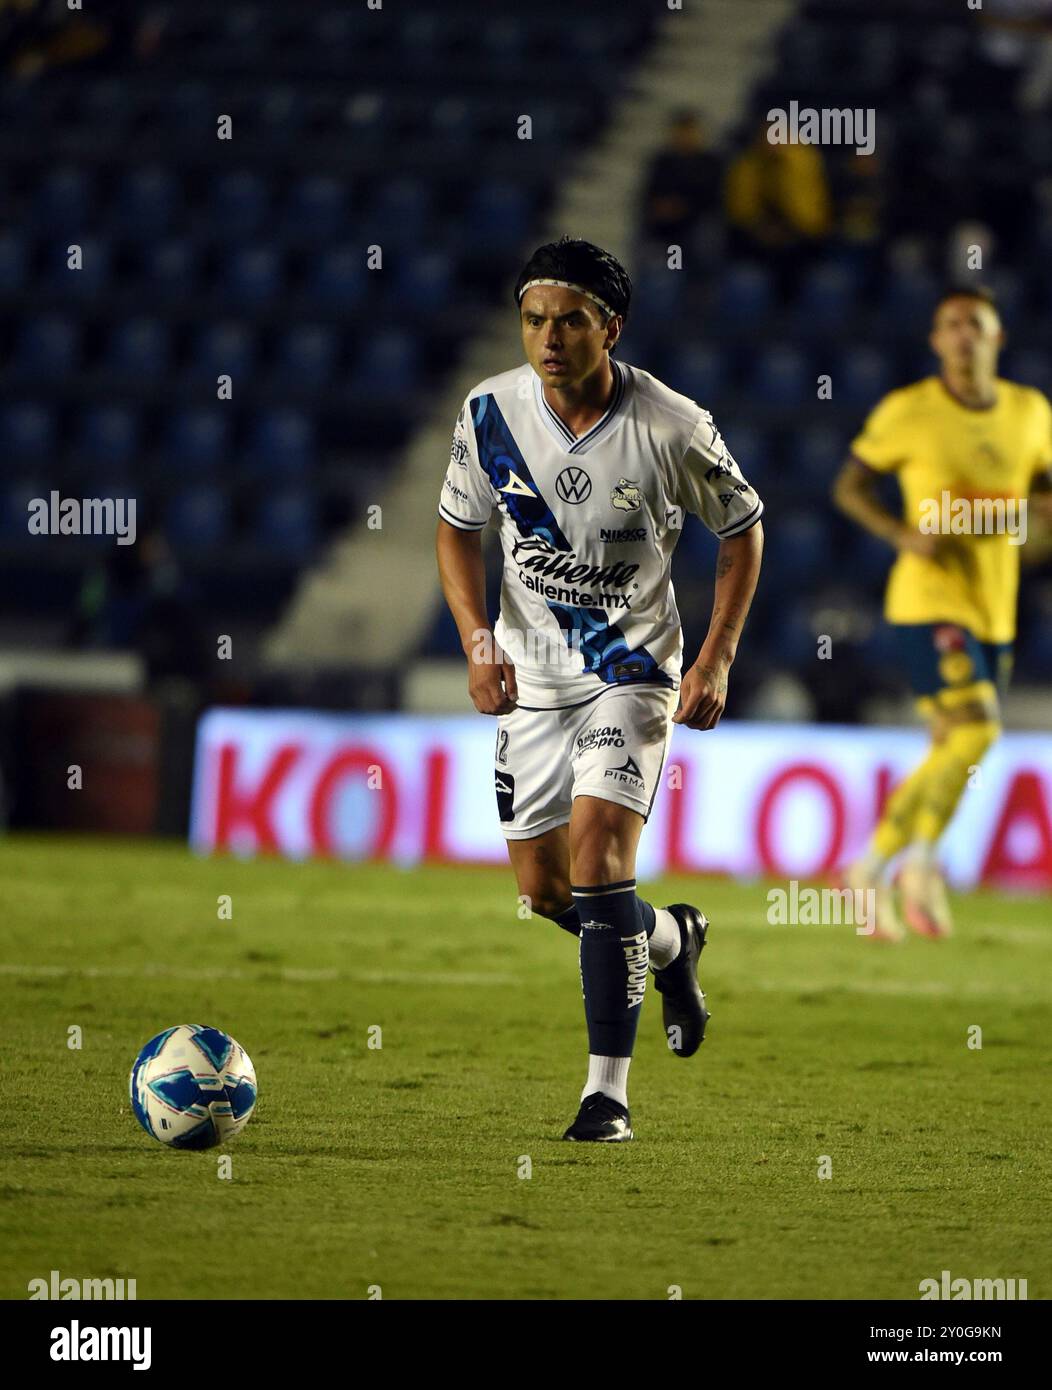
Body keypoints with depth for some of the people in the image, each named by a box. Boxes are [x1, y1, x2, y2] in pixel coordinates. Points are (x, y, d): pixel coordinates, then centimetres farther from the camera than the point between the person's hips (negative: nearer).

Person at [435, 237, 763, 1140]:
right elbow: (458, 527, 6)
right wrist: (477, 641, -8)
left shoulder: (673, 428, -17)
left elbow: (743, 529, -1)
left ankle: (608, 1090, -17)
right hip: (531, 675, 4)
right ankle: (671, 941, 42)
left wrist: (718, 659, -8)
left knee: (597, 847, -22)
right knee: (543, 887, 7)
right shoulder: (492, 411, -9)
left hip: (633, 668, -4)